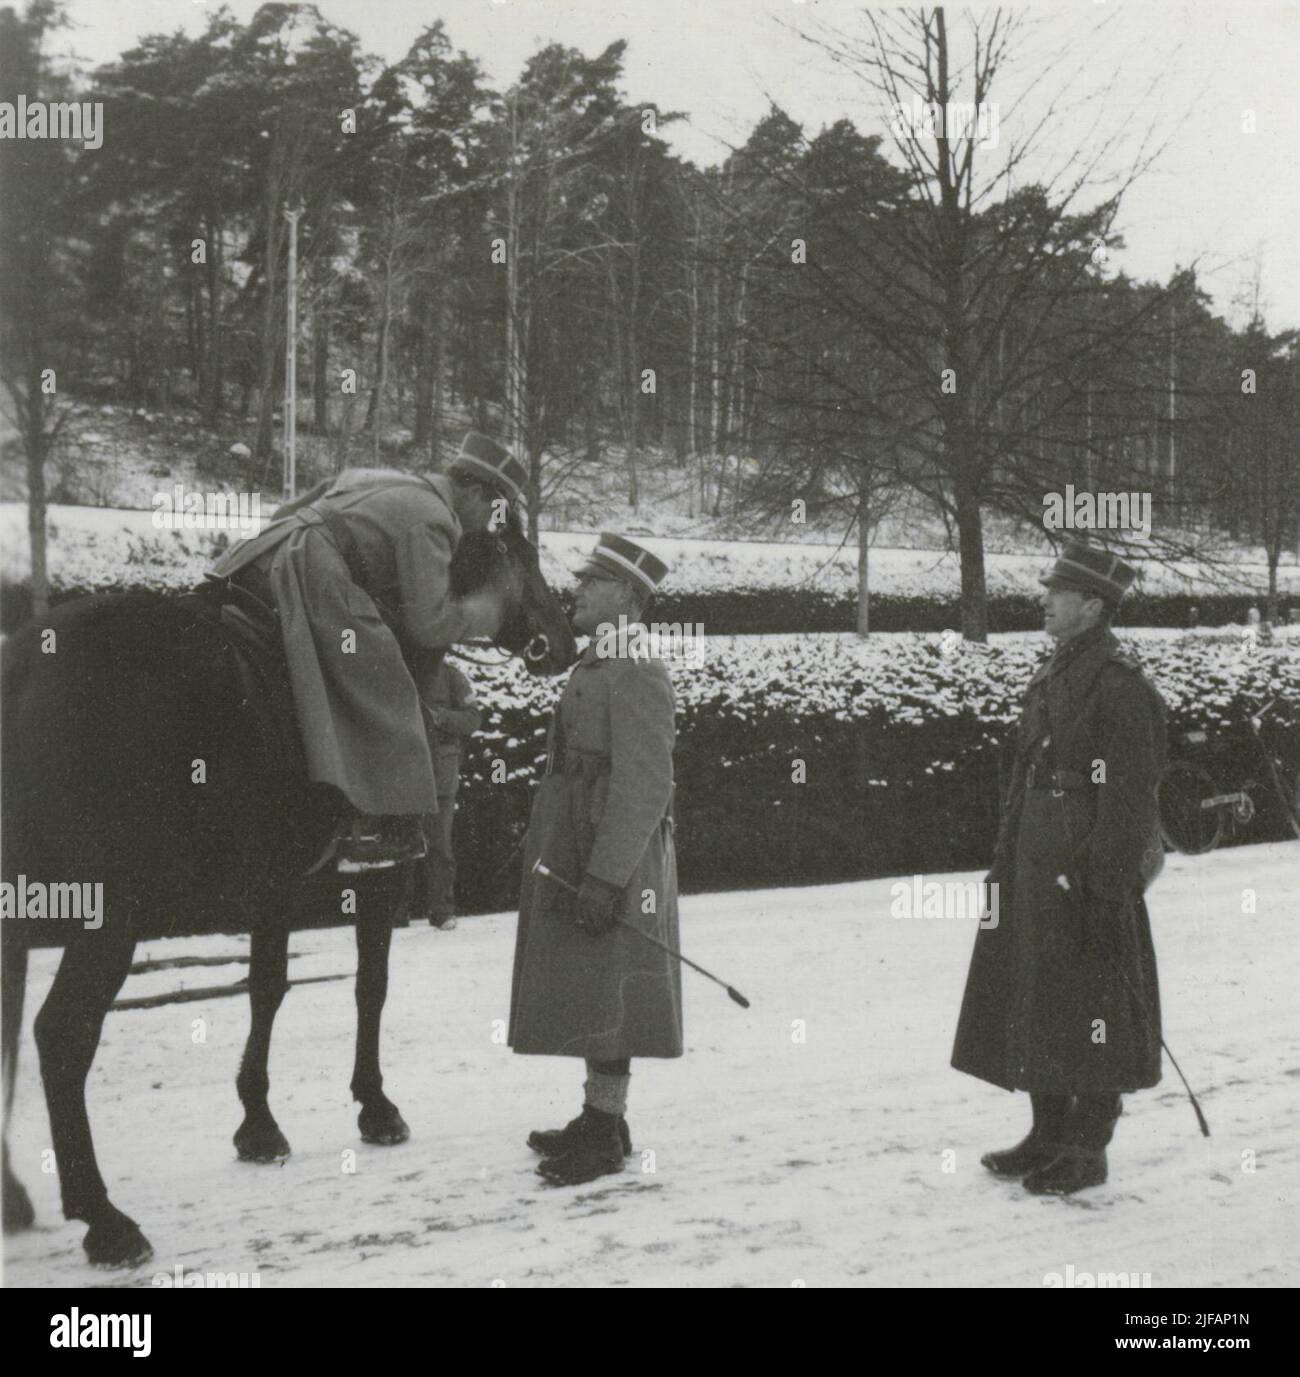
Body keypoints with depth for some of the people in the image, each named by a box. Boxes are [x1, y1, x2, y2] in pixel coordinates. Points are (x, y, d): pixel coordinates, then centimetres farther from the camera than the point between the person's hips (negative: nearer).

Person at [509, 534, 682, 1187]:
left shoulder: (637, 674, -16)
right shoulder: (593, 669, 16)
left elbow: (645, 788, -22)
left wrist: (604, 877, -25)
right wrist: (541, 838, 21)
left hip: (612, 864, -10)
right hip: (572, 860, 10)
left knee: (604, 1003, -3)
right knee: (584, 1002, 15)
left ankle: (607, 1136, 6)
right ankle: (597, 1117, 25)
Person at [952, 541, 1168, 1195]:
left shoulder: (1121, 685, -13)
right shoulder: (1050, 678, 14)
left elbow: (1128, 802, -17)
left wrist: (1107, 892, -19)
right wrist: (1004, 864, 19)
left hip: (1087, 876, -9)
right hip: (1036, 872, 9)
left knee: (1091, 1009, 1)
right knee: (1035, 1006, 15)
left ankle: (1088, 1151, 13)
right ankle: (1049, 1135, 28)